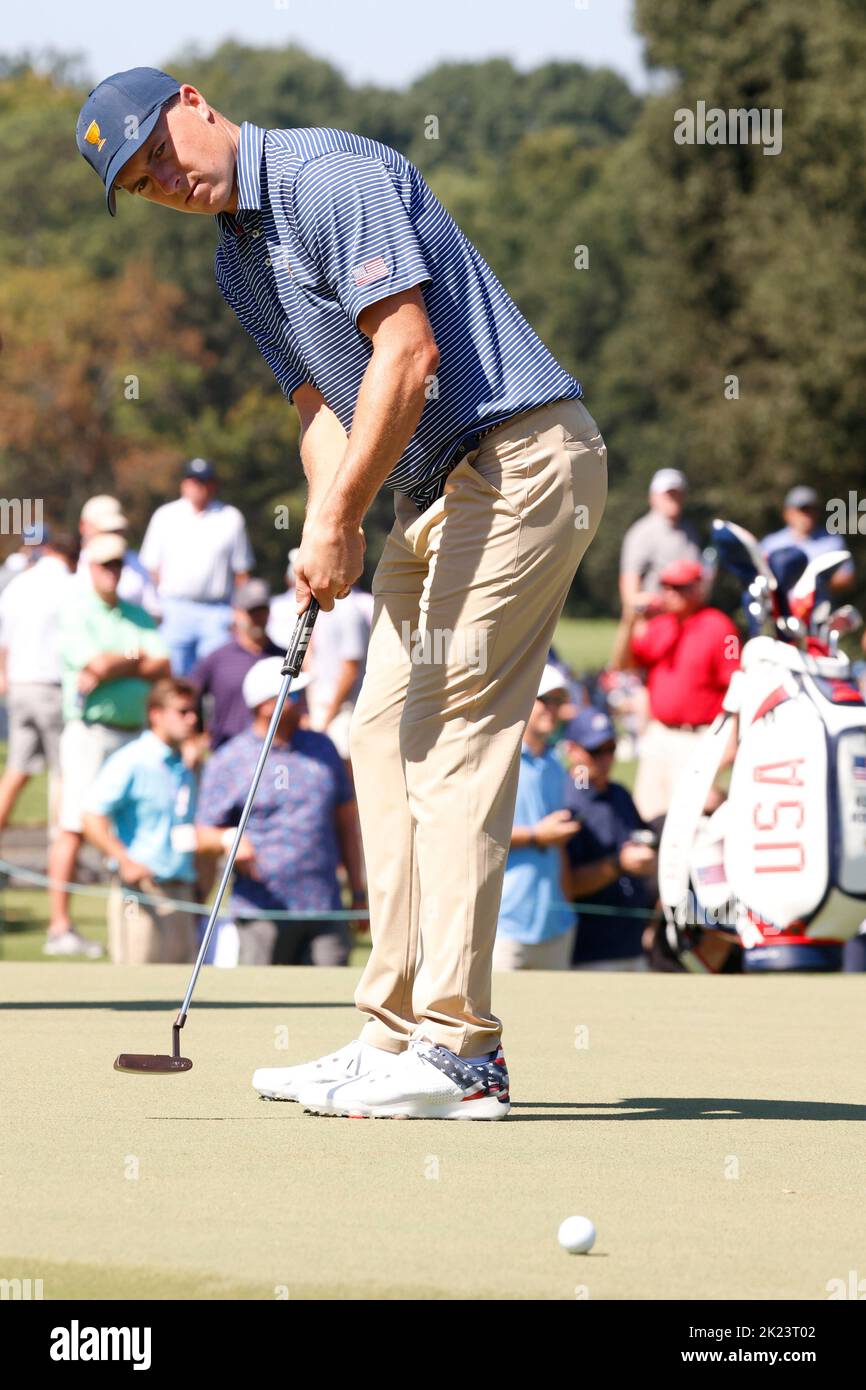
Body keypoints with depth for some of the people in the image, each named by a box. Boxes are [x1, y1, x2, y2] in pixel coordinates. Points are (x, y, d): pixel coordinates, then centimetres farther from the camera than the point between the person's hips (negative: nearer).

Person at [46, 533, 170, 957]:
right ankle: (60, 927, -10)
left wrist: (114, 668, -9)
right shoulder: (76, 614, -1)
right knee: (75, 827, -9)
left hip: (134, 733, 6)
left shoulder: (138, 616, 17)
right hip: (90, 730, -6)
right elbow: (97, 663, -16)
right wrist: (136, 656, 0)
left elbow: (163, 667, 3)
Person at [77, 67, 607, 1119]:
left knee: (453, 735, -14)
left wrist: (339, 517, -18)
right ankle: (397, 1032, 9)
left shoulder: (333, 175, -13)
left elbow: (408, 349, -20)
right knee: (385, 735, 7)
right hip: (435, 491, 10)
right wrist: (330, 535, -6)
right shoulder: (237, 263, 16)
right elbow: (321, 403, 13)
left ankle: (461, 1055, -17)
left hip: (521, 454, -10)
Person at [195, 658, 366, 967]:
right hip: (264, 912, -3)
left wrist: (359, 893, 17)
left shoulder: (322, 747, 17)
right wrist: (227, 839, -22)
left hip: (325, 911, 4)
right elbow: (203, 836, 2)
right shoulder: (227, 762, 3)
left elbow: (345, 823, 21)